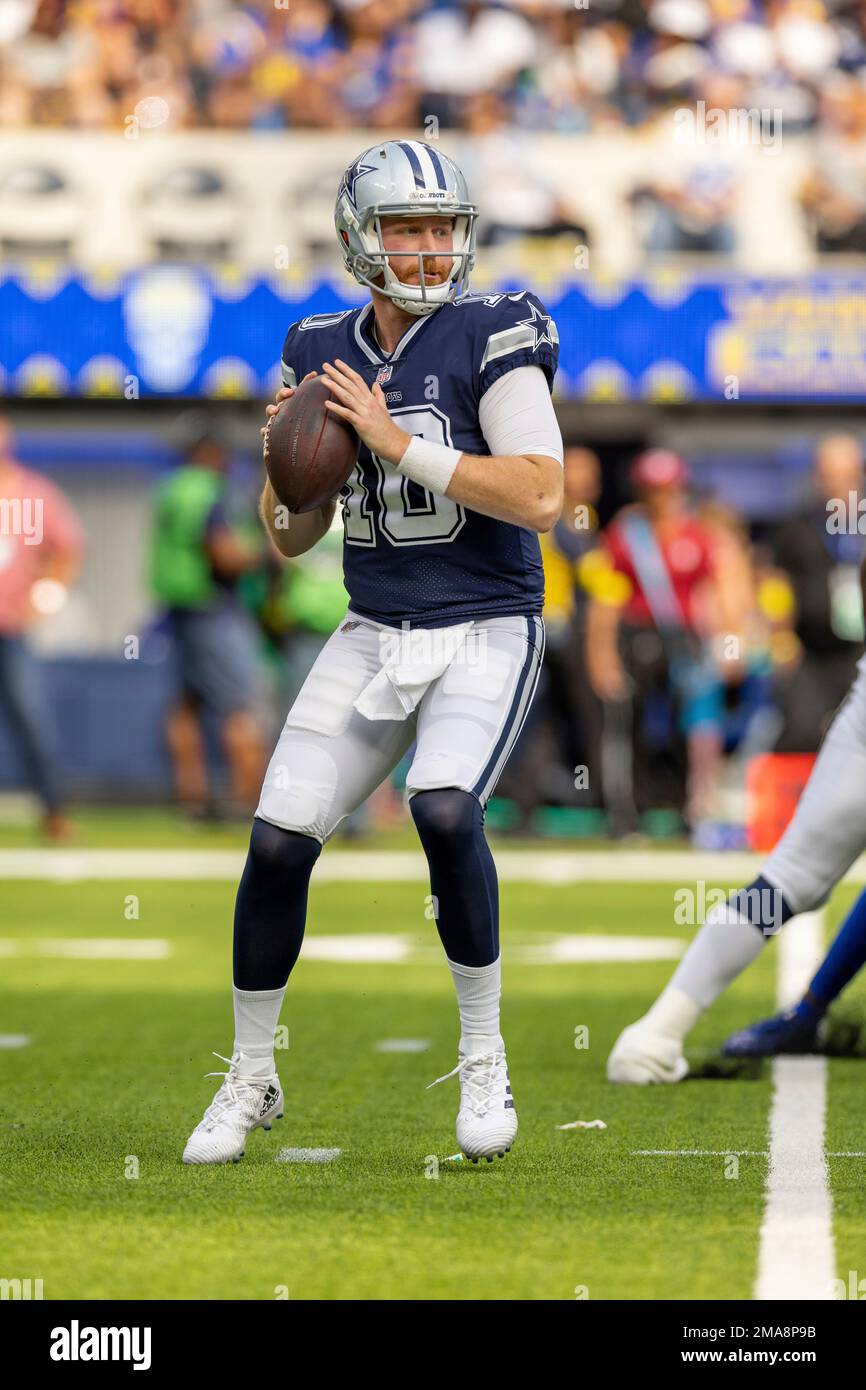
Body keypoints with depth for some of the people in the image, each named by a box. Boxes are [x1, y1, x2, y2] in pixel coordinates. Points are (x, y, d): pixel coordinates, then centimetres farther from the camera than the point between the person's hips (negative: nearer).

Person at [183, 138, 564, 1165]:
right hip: (372, 637, 5)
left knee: (444, 810, -29)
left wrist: (398, 442, -21)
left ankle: (483, 1057, -8)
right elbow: (291, 539, 14)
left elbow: (541, 499, -20)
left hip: (484, 631, -5)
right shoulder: (322, 355, 7)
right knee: (279, 839, -6)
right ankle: (249, 1078, 14)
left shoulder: (492, 337, -8)